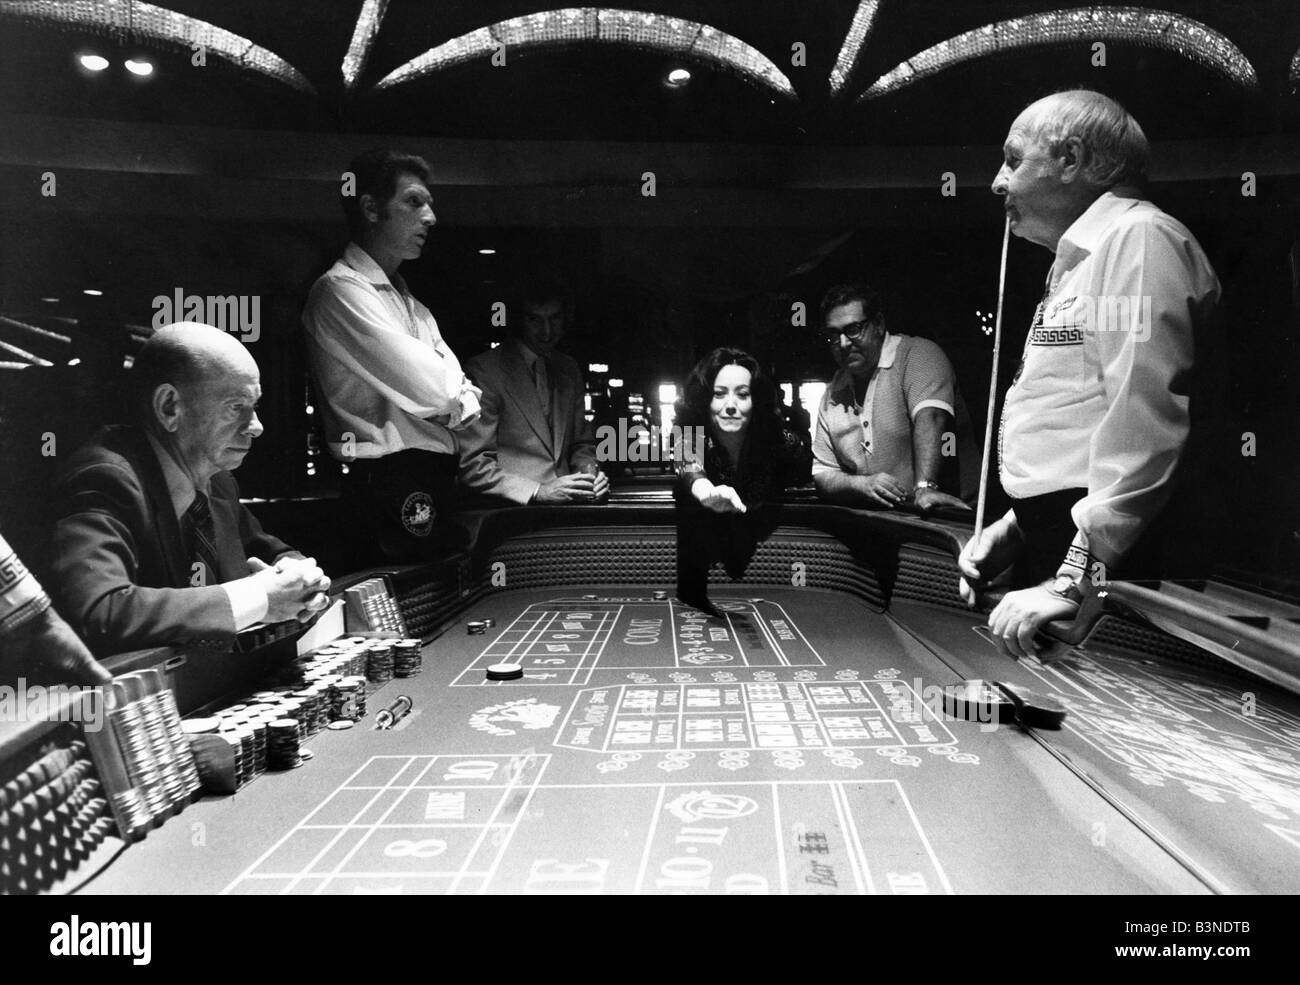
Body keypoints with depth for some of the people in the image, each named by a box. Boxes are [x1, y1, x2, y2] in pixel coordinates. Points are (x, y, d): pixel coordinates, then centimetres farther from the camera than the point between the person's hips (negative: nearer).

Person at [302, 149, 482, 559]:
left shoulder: (409, 303, 22)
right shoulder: (340, 290, -7)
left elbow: (466, 403, 15)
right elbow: (434, 390, -14)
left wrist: (448, 401, -6)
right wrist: (454, 393, 6)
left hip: (442, 477, 8)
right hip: (396, 486, -8)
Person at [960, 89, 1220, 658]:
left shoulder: (1139, 236, -9)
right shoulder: (1077, 259, 23)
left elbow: (1145, 417, -20)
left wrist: (1076, 578, -23)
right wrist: (1014, 525, 15)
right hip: (1052, 537, 9)